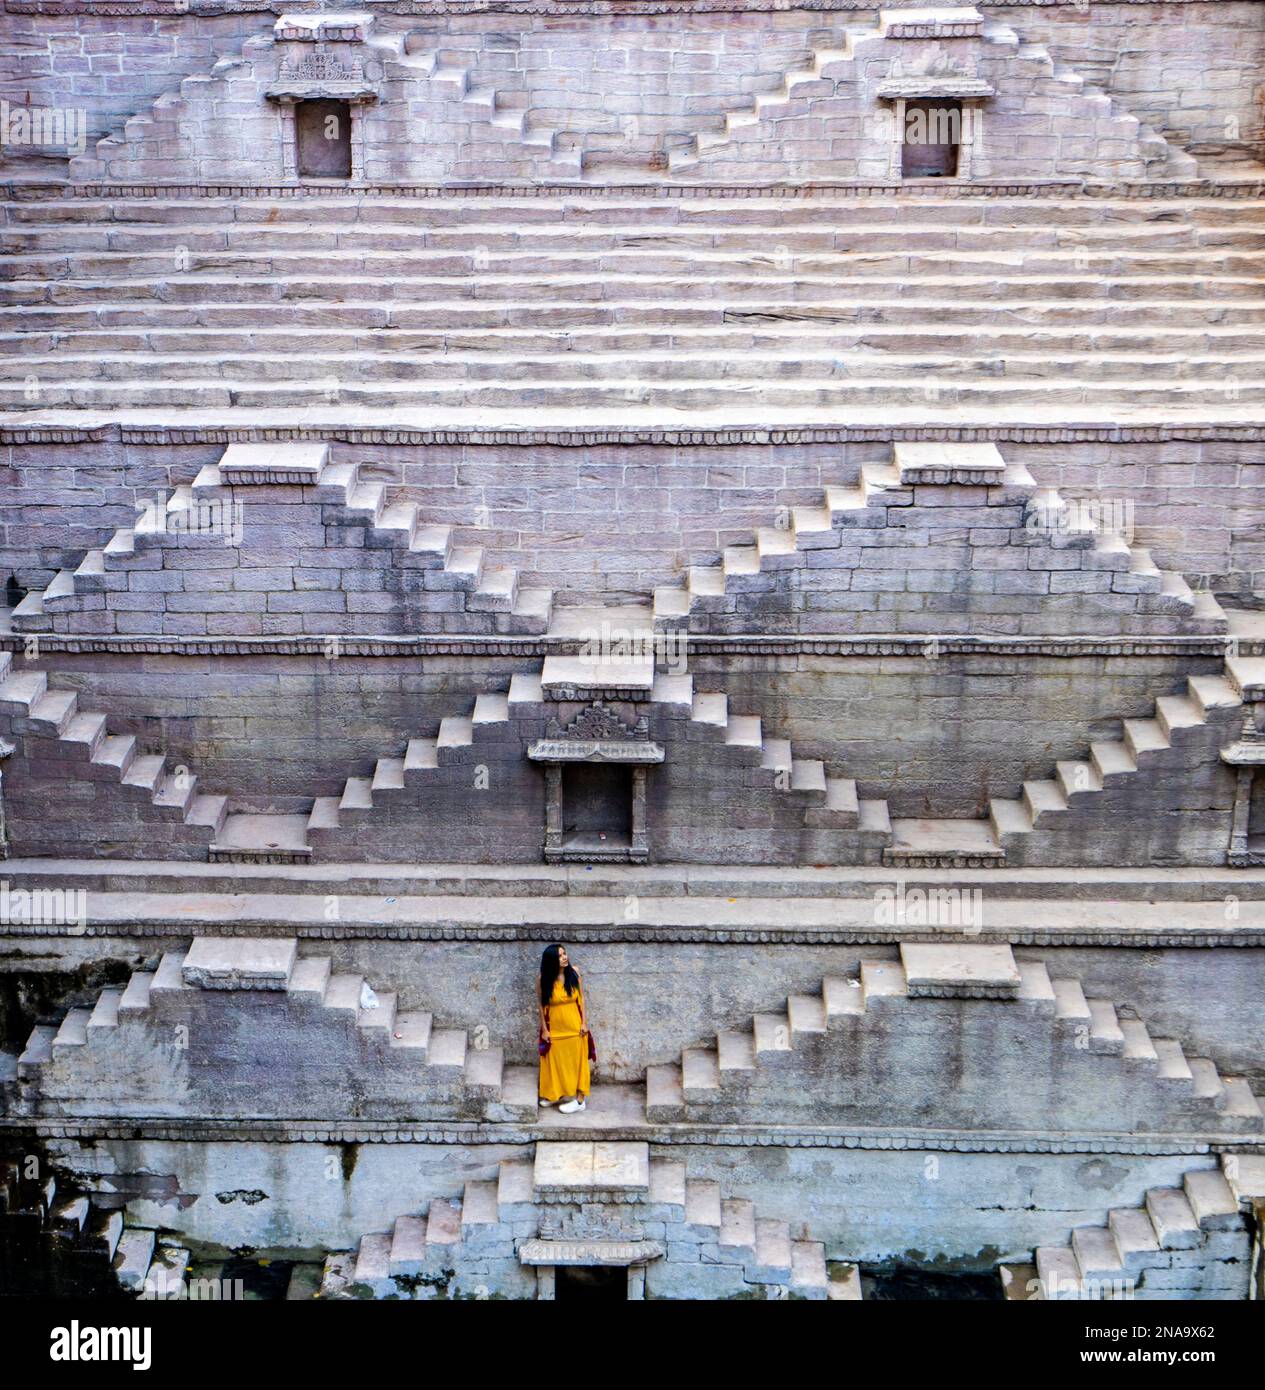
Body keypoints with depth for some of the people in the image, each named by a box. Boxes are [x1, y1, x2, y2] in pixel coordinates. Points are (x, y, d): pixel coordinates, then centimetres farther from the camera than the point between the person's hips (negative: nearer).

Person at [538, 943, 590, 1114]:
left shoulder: (574, 972, -11)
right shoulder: (544, 978, -14)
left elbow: (581, 998, -3)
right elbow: (542, 1005, -6)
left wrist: (584, 1022, -4)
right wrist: (544, 1029, -4)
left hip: (574, 1026, 0)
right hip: (554, 1027, 0)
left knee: (575, 1060, 6)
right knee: (555, 1061, 12)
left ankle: (579, 1099, 12)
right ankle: (554, 1094, 29)